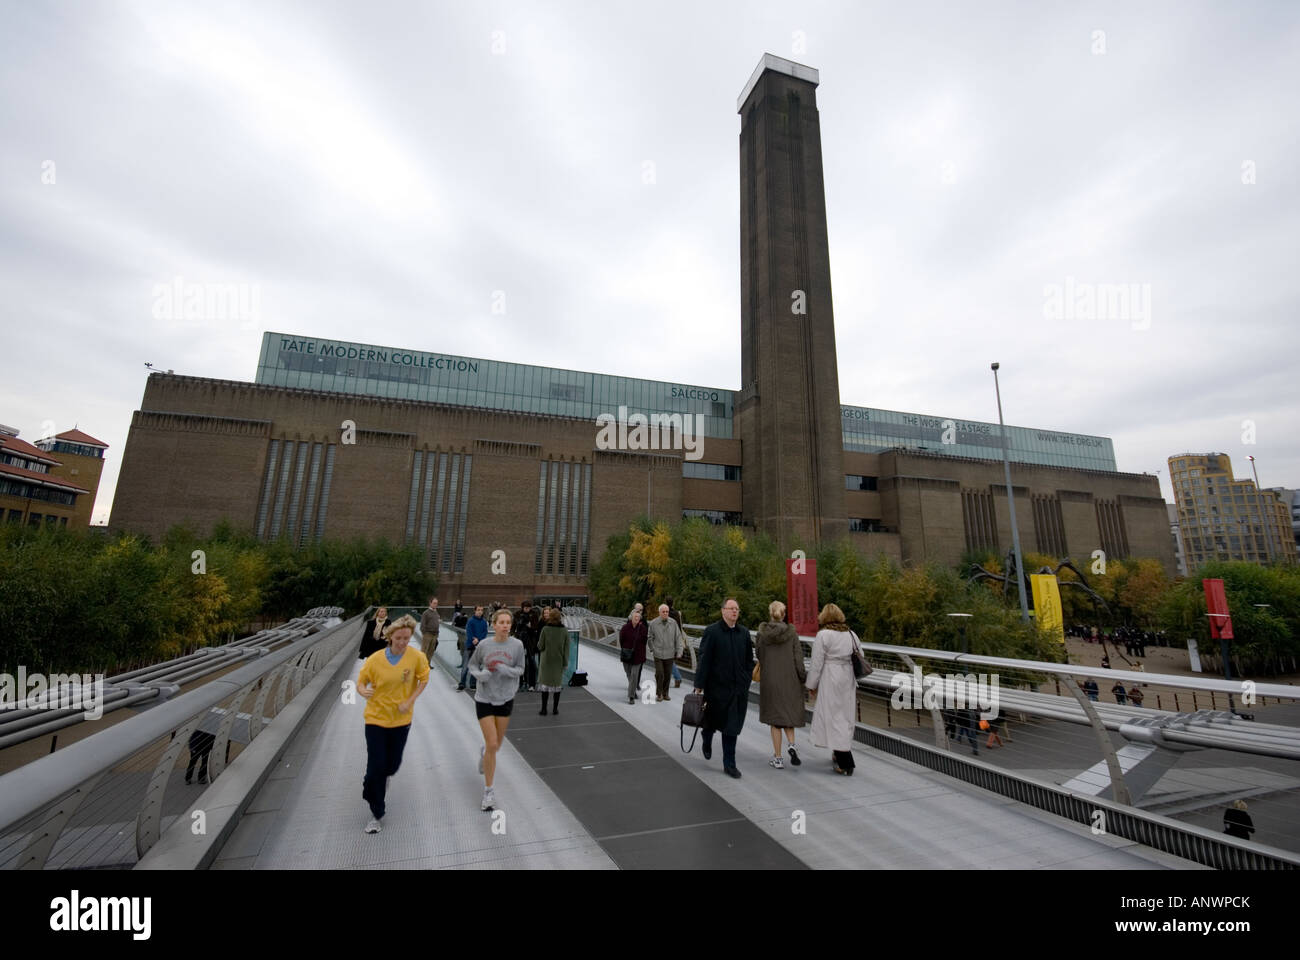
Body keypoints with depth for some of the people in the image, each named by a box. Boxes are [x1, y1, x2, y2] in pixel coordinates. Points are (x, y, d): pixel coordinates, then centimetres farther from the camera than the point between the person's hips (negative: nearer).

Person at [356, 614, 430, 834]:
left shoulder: (417, 657, -14)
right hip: (376, 717, -1)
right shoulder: (375, 659, -15)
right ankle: (376, 815, 19)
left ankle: (383, 778, 53)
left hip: (401, 719, 1)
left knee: (393, 764, 14)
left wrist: (410, 701, -12)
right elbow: (361, 681, -4)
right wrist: (363, 691, -26)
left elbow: (424, 680, -1)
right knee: (375, 767, -1)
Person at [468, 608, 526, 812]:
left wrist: (506, 670, -23)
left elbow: (520, 669, -2)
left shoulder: (517, 645, -11)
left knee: (497, 744, 16)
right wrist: (480, 674, -18)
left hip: (506, 699, 2)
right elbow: (472, 665, 4)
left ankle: (484, 752, 54)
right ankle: (488, 790, 13)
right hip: (484, 699, -2)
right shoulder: (484, 645, -11)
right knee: (492, 745, -6)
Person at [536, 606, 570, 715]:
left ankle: (544, 709, 13)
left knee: (545, 683, 9)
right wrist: (566, 663, 4)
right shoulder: (565, 631, -6)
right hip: (559, 661, 2)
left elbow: (540, 646, -8)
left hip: (546, 661, -2)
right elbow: (566, 649, -3)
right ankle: (555, 709, 18)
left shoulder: (545, 629, -13)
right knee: (558, 684, 13)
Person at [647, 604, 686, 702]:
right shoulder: (653, 623, -4)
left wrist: (679, 651, -2)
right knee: (659, 674, -5)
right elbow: (649, 638, 7)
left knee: (668, 675, 9)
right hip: (658, 654, -2)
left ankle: (665, 693, 25)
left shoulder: (673, 622, -2)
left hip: (670, 654, 2)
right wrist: (652, 650, 5)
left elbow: (678, 637, 2)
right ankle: (659, 694, 12)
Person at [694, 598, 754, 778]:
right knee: (713, 719, 13)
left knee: (732, 726, 6)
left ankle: (729, 764, 18)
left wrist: (747, 681, 7)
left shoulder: (744, 633, 6)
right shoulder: (711, 631, -9)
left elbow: (749, 660, 15)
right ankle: (707, 741, 45)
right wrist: (699, 686, -12)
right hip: (717, 687, -3)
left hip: (738, 689, 3)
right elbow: (703, 660, -10)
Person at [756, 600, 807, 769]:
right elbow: (798, 656, -7)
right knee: (788, 714, 19)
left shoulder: (762, 633, -6)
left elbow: (759, 656, 1)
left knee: (775, 718, 9)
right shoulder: (791, 632, -6)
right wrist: (803, 677, 1)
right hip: (789, 679, 1)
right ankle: (792, 744, -3)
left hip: (770, 680, -1)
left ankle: (777, 758, 12)